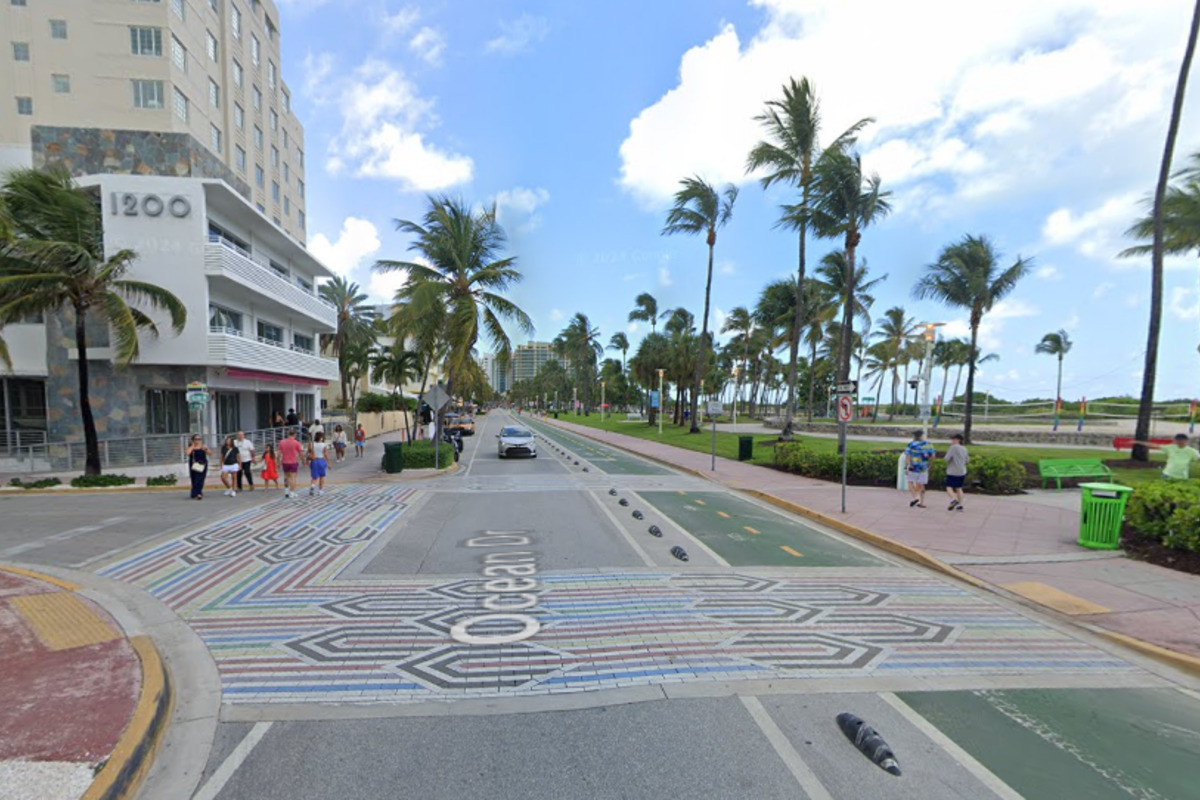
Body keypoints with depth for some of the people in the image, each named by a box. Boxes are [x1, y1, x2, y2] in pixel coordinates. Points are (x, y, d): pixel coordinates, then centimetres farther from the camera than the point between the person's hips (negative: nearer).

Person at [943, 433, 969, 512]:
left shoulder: (954, 447, -15)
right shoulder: (964, 449, 8)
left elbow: (947, 458, -17)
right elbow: (967, 460, 19)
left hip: (953, 472, -7)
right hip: (962, 472, 7)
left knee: (949, 487, -3)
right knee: (959, 488, 15)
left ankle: (953, 499, -26)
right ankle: (960, 505, 14)